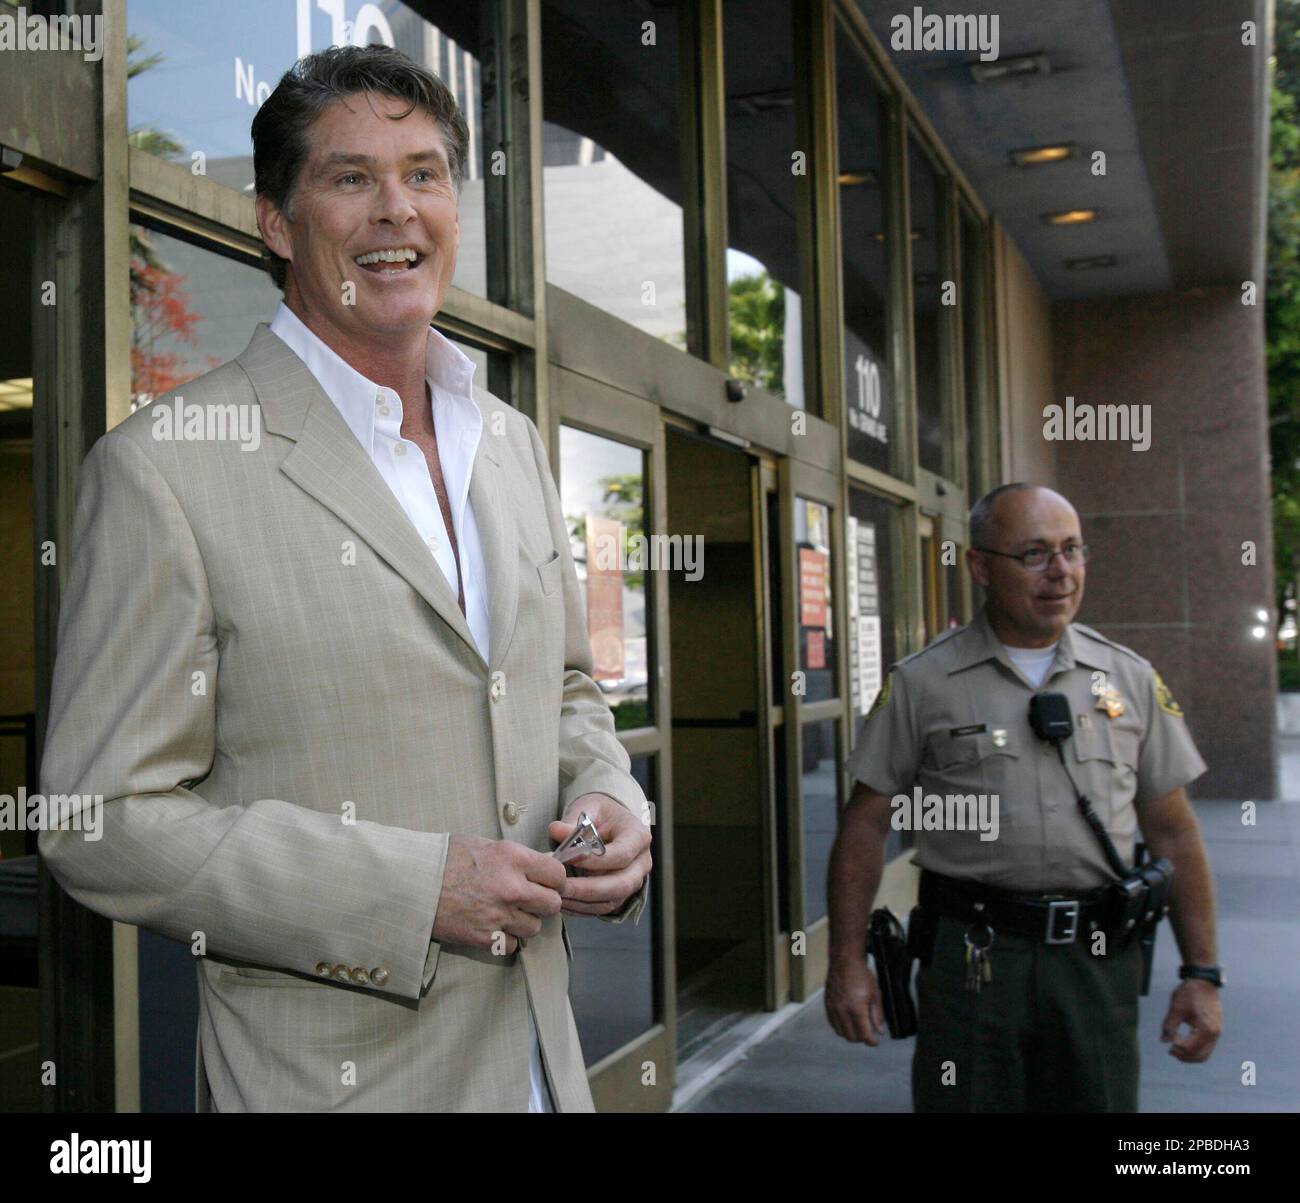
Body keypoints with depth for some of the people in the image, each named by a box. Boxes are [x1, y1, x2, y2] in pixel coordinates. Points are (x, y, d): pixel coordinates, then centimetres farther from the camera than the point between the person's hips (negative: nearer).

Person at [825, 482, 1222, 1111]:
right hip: (971, 957, -2)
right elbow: (865, 825, 1)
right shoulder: (922, 682, -1)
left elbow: (1173, 834, 9)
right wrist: (847, 964, -3)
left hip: (1097, 960, 2)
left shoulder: (1131, 679, 7)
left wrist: (1202, 975, 6)